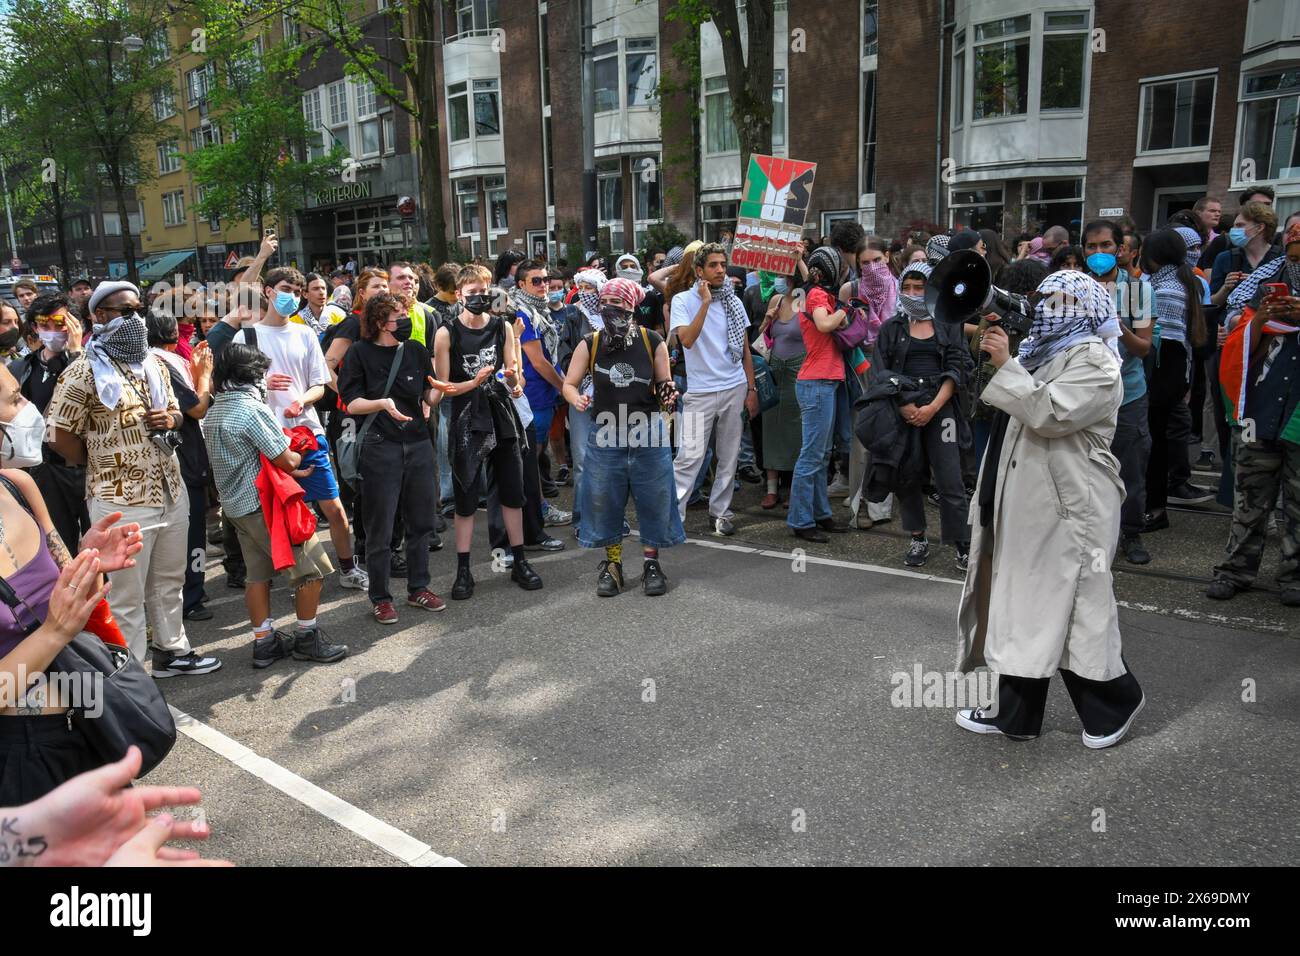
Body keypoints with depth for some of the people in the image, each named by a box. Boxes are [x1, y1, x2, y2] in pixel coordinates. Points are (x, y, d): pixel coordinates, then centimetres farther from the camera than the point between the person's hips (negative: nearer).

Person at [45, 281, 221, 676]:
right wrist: (102, 467, -2)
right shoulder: (83, 372, -12)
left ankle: (172, 650, 35)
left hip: (171, 492, 7)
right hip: (121, 501, -7)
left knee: (170, 581, 19)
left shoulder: (153, 363, 10)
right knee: (126, 595, 4)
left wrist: (169, 419, -2)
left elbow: (175, 410, 21)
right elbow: (61, 437, -12)